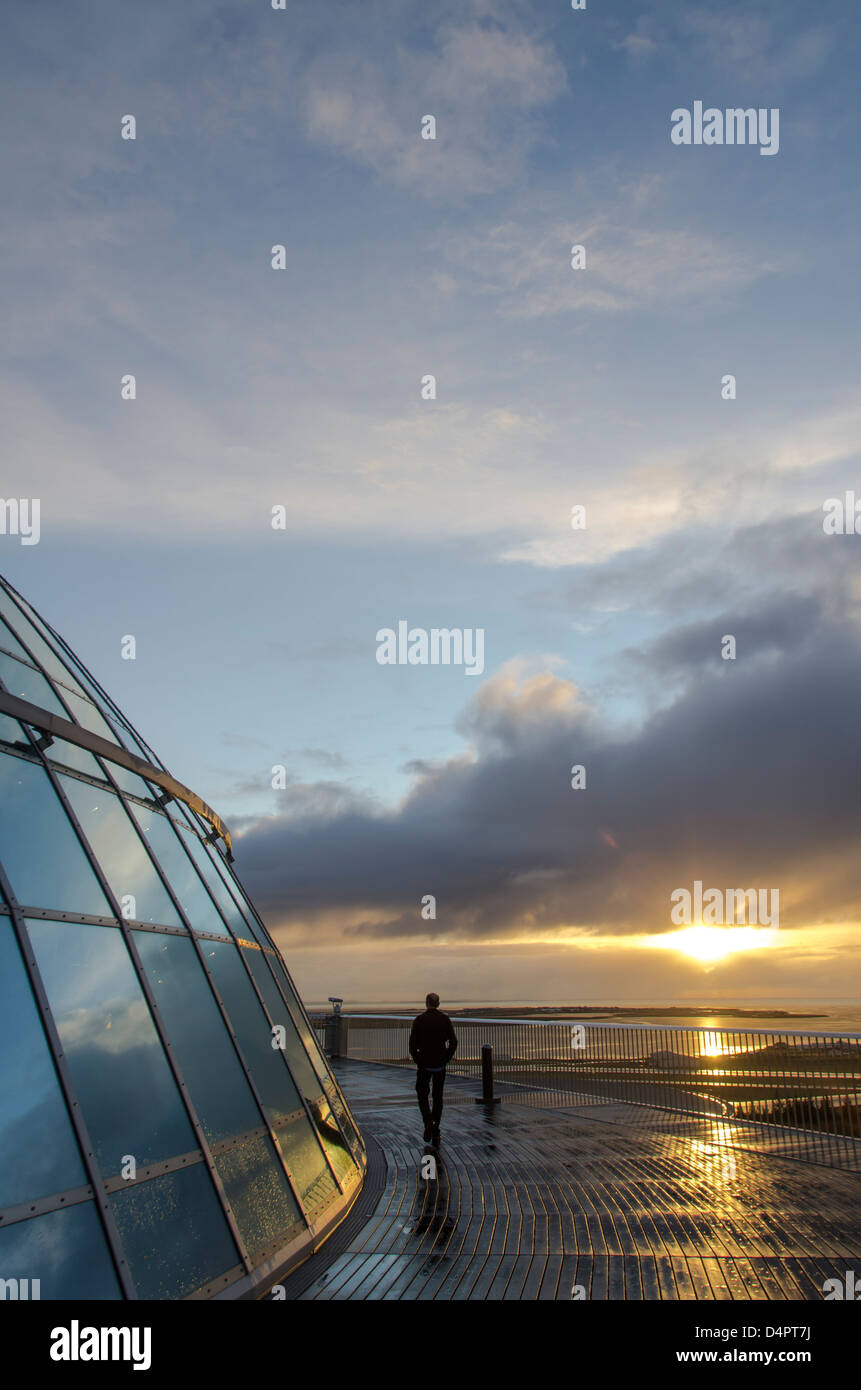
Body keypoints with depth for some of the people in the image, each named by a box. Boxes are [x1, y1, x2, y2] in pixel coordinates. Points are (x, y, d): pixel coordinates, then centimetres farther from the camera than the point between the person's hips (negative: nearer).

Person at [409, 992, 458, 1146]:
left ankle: (428, 1121, -12)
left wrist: (417, 1061, 2)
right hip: (440, 1064, 2)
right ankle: (436, 1130, 11)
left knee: (422, 1095, 12)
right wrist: (446, 1059, 5)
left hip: (424, 1064, -2)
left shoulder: (419, 1020, -6)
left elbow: (412, 1044, -9)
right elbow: (453, 1042, -3)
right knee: (438, 1096, 13)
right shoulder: (445, 1019, -1)